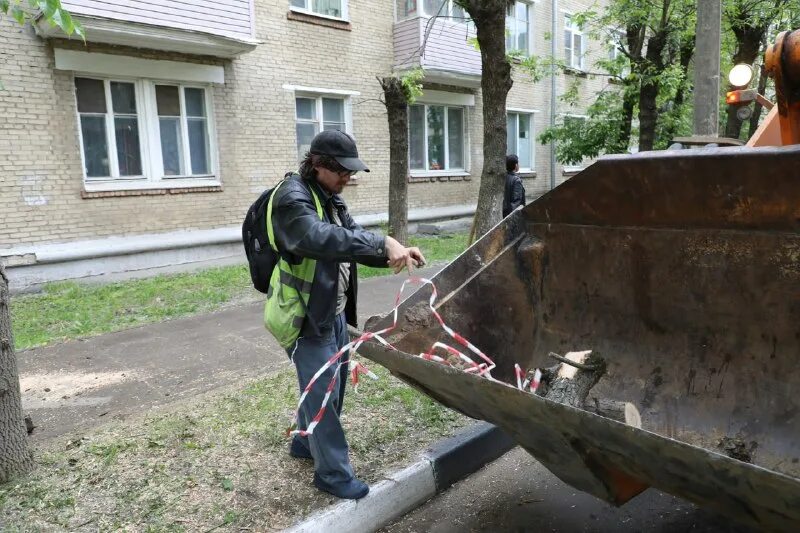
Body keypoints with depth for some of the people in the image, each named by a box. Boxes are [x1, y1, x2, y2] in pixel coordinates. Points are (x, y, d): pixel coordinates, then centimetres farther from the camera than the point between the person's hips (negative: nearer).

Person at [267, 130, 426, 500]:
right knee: (323, 393, 1)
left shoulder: (331, 199, 10)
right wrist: (383, 243, -41)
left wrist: (396, 253, -10)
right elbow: (322, 238, -38)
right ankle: (333, 473, 17)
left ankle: (305, 442, 43)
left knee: (329, 385, 21)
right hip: (306, 316, -9)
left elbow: (355, 240, 7)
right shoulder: (292, 198, -19)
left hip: (333, 312, 9)